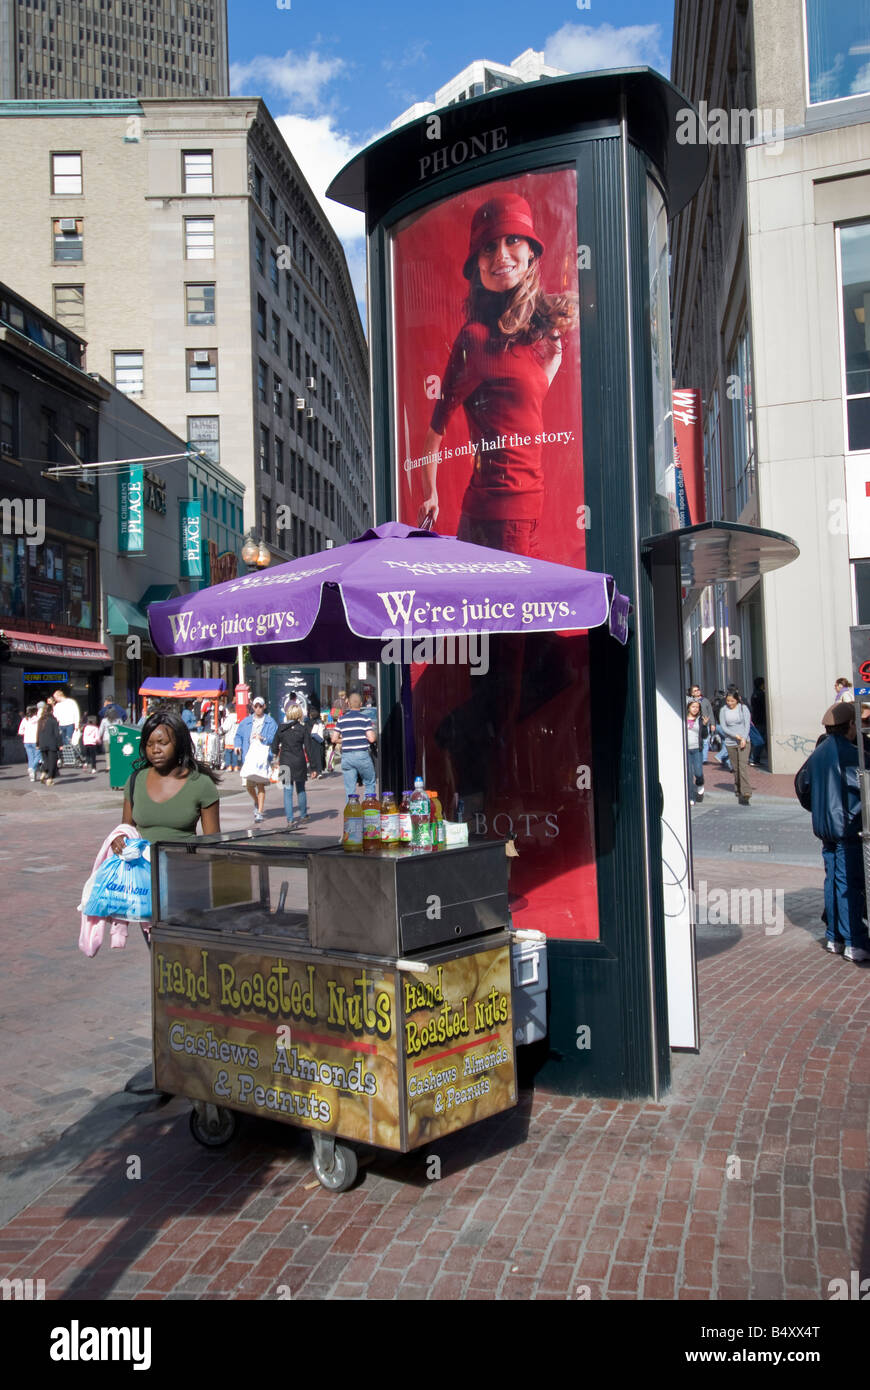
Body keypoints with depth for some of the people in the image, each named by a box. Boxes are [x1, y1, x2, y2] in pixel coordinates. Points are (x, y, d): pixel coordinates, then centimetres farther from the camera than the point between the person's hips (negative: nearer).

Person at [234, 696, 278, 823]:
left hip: (263, 754, -3)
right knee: (249, 785, 3)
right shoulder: (246, 722, 14)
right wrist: (238, 745, 0)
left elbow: (275, 738, -3)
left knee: (260, 784, -9)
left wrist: (263, 738, -17)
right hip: (249, 754, 3)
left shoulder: (270, 722, 4)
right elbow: (239, 735, 18)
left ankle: (260, 812, -3)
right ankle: (257, 803, 33)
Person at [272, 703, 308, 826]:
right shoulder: (302, 728, -6)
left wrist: (276, 760, 22)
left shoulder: (281, 728, 1)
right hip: (299, 762, -1)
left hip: (285, 762, 1)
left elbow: (274, 745, 8)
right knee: (300, 789, 15)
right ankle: (303, 816, 25)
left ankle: (290, 820, 1)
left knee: (288, 791, 4)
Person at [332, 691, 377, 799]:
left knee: (349, 790, 5)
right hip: (362, 755, -3)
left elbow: (334, 739, 6)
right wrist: (372, 732, 12)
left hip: (346, 756, 3)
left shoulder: (342, 719, 6)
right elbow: (371, 738, -9)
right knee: (370, 784, 13)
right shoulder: (365, 718, -3)